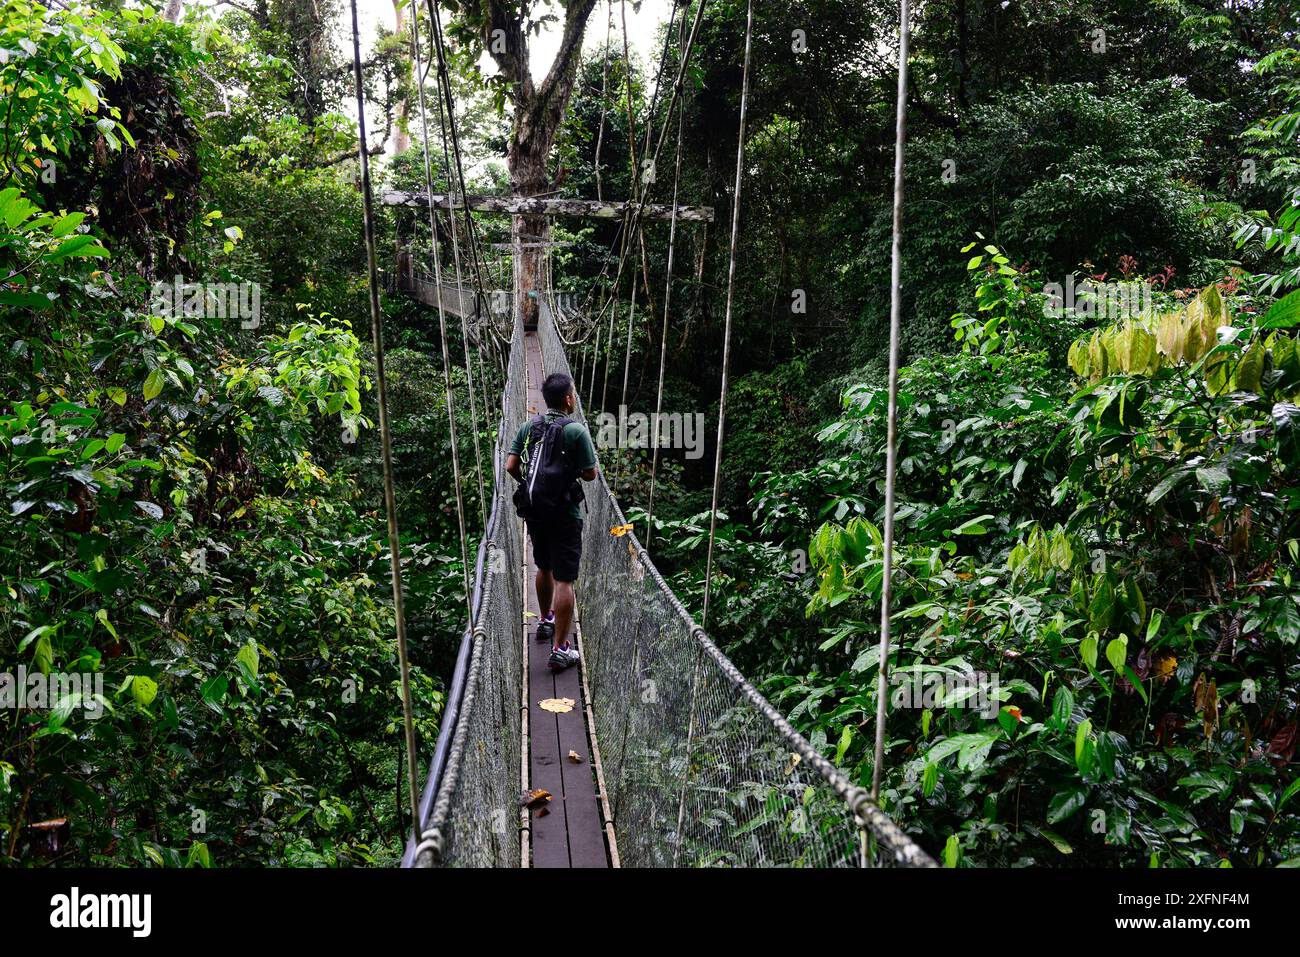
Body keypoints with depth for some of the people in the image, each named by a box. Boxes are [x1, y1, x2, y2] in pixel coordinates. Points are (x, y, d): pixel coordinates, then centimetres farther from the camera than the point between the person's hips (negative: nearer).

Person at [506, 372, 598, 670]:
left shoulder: (528, 427, 2)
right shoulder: (576, 430, -14)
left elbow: (511, 467, 0)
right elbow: (590, 475, -11)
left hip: (534, 511, 6)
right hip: (564, 514, -6)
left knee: (544, 568, 26)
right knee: (564, 580, -2)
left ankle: (545, 621, 45)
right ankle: (560, 649, -2)